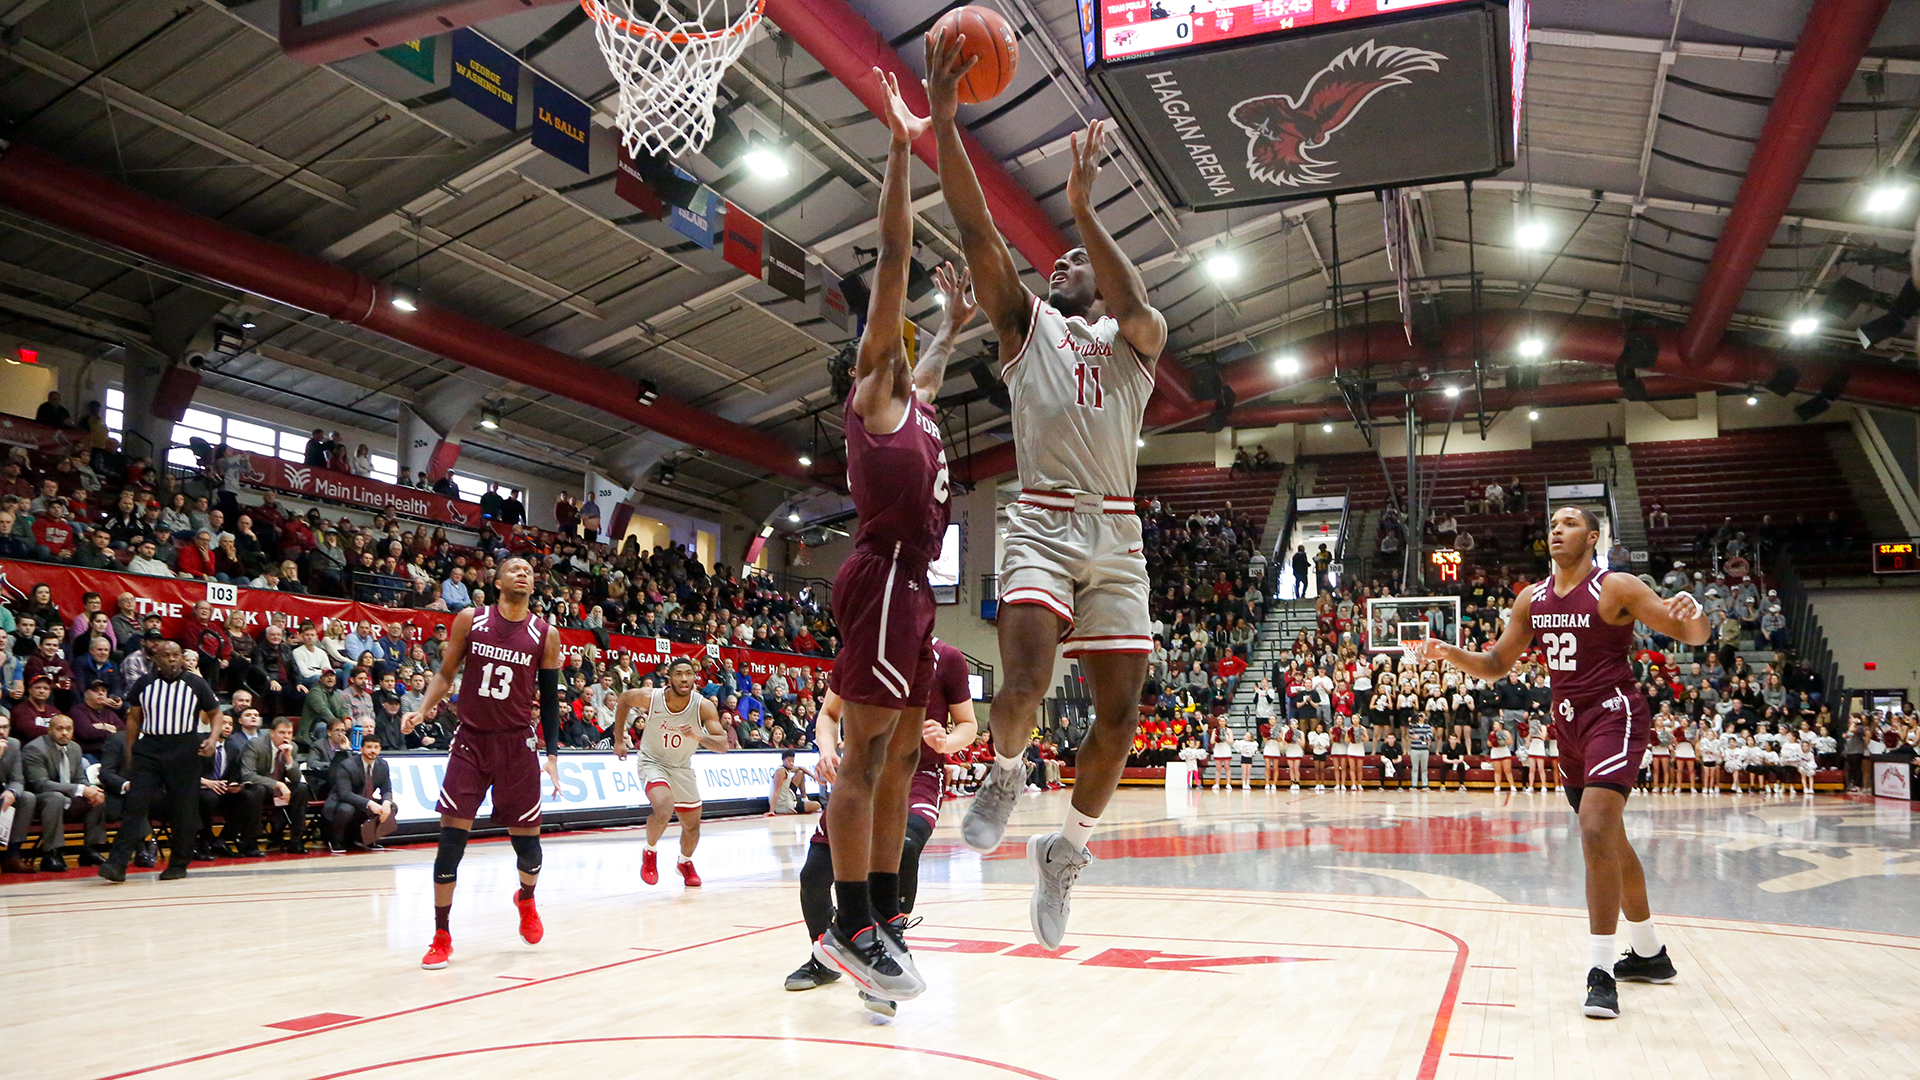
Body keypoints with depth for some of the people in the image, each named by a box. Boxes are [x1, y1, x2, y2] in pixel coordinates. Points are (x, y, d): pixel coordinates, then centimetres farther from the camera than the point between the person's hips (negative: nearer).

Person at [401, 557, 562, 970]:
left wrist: (552, 753, 1)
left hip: (517, 742, 0)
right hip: (471, 739, 0)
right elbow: (446, 673, 8)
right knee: (452, 835, -6)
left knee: (527, 837, 5)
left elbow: (550, 698, 5)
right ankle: (441, 936, 6)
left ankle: (526, 900, 38)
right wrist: (423, 709, -9)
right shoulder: (470, 621, 0)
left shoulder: (545, 634, -1)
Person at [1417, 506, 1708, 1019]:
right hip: (1568, 723, 7)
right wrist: (1449, 654, -7)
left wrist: (1691, 613, -35)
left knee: (1596, 831, -21)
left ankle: (1601, 972, -16)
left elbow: (1693, 636, -12)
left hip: (1614, 713, -7)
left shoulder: (1616, 588, -9)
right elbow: (1496, 664, 12)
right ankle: (1649, 954, 34)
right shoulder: (1532, 599, 8)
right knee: (1609, 840, 17)